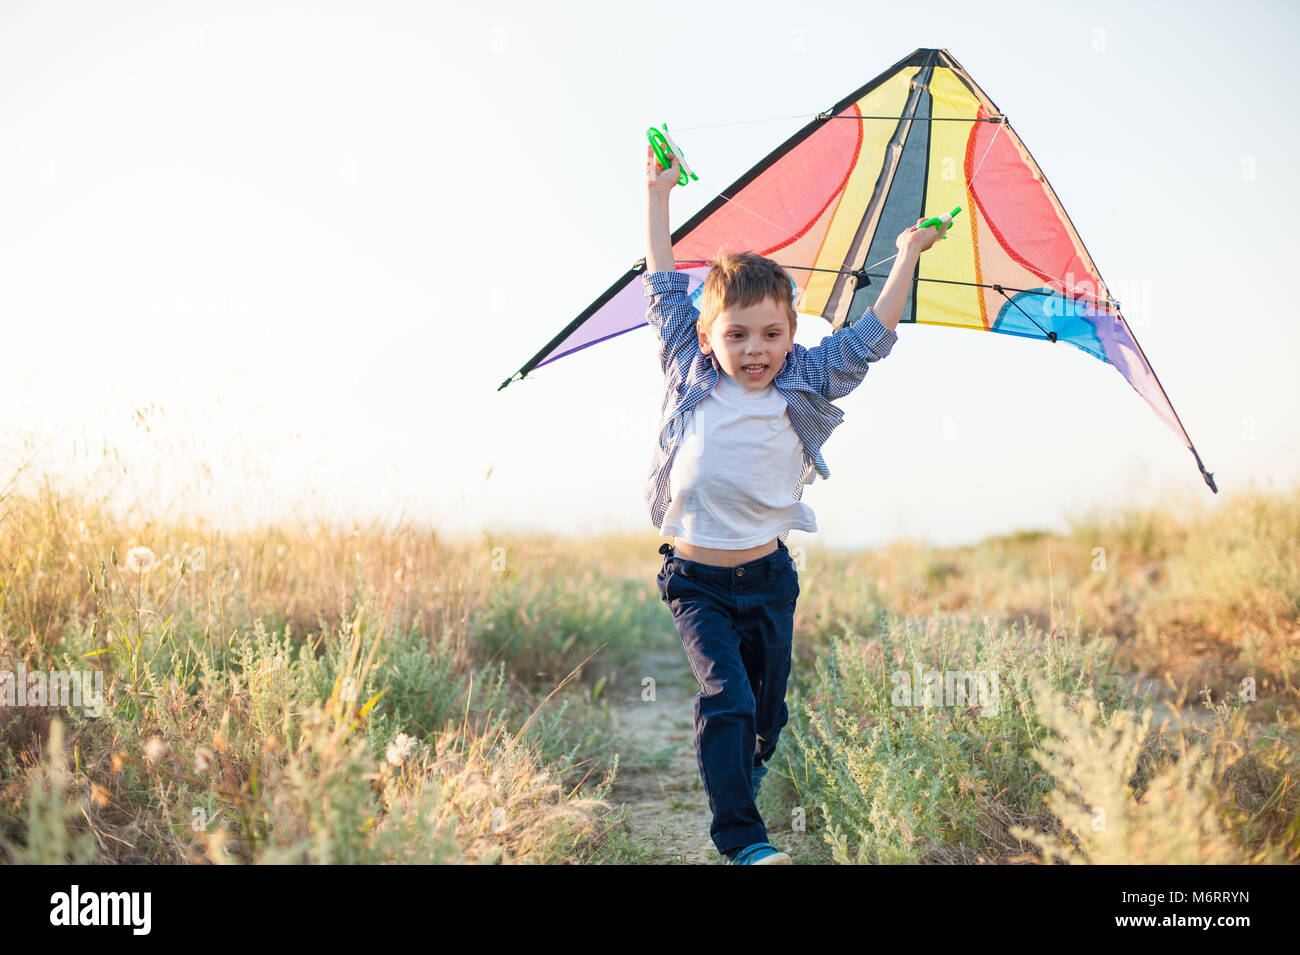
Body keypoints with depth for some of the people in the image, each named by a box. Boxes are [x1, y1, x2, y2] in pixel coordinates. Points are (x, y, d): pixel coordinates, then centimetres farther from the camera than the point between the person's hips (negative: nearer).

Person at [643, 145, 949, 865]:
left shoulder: (804, 388, -2)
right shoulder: (691, 374, -3)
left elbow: (869, 337, 5)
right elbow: (665, 290, 6)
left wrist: (908, 257, 7)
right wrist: (658, 197, 11)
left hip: (767, 576, 2)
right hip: (696, 580, -2)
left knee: (767, 703, 13)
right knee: (725, 696, -13)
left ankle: (742, 773, 42)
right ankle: (739, 834, -10)